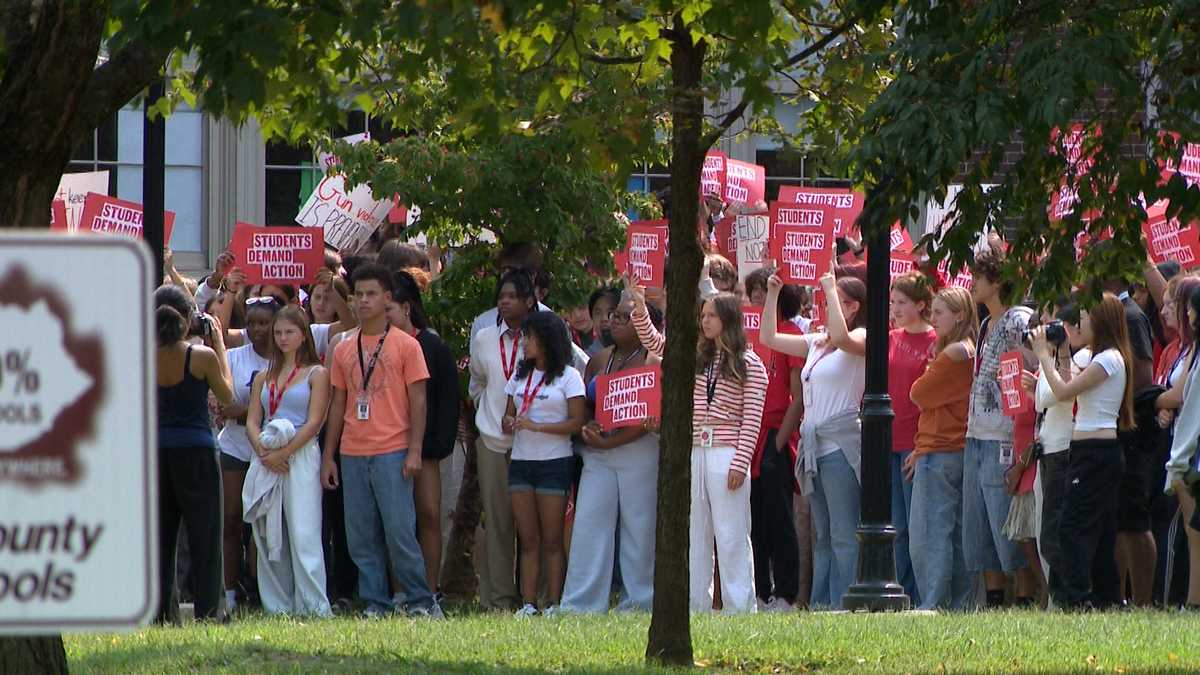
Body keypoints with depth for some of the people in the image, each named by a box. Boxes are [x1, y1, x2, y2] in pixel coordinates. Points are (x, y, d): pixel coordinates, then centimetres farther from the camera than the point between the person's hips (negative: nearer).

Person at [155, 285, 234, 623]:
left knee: (160, 535, 10)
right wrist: (218, 343, 6)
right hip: (196, 450, -3)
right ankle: (208, 610, -2)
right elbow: (227, 395, 4)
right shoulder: (202, 356, -12)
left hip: (156, 451, 3)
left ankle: (161, 609, 8)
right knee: (204, 535, 2)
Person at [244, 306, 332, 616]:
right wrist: (262, 451, -8)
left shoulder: (316, 374, 5)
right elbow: (252, 421, 12)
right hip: (266, 460, 5)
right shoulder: (264, 377, 20)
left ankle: (313, 605, -15)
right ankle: (277, 605, 4)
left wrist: (284, 452, -13)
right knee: (268, 534, 1)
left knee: (302, 533, -12)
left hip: (300, 457, -5)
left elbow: (314, 421, -4)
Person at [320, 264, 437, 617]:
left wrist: (414, 451, -10)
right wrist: (328, 456, 12)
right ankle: (375, 604, 8)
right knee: (360, 536, 3)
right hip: (353, 453, 5)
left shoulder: (405, 345, 1)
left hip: (392, 453, -5)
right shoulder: (344, 349, 13)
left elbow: (418, 400, -2)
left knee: (399, 531, -9)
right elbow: (338, 404, 16)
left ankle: (420, 601, 0)